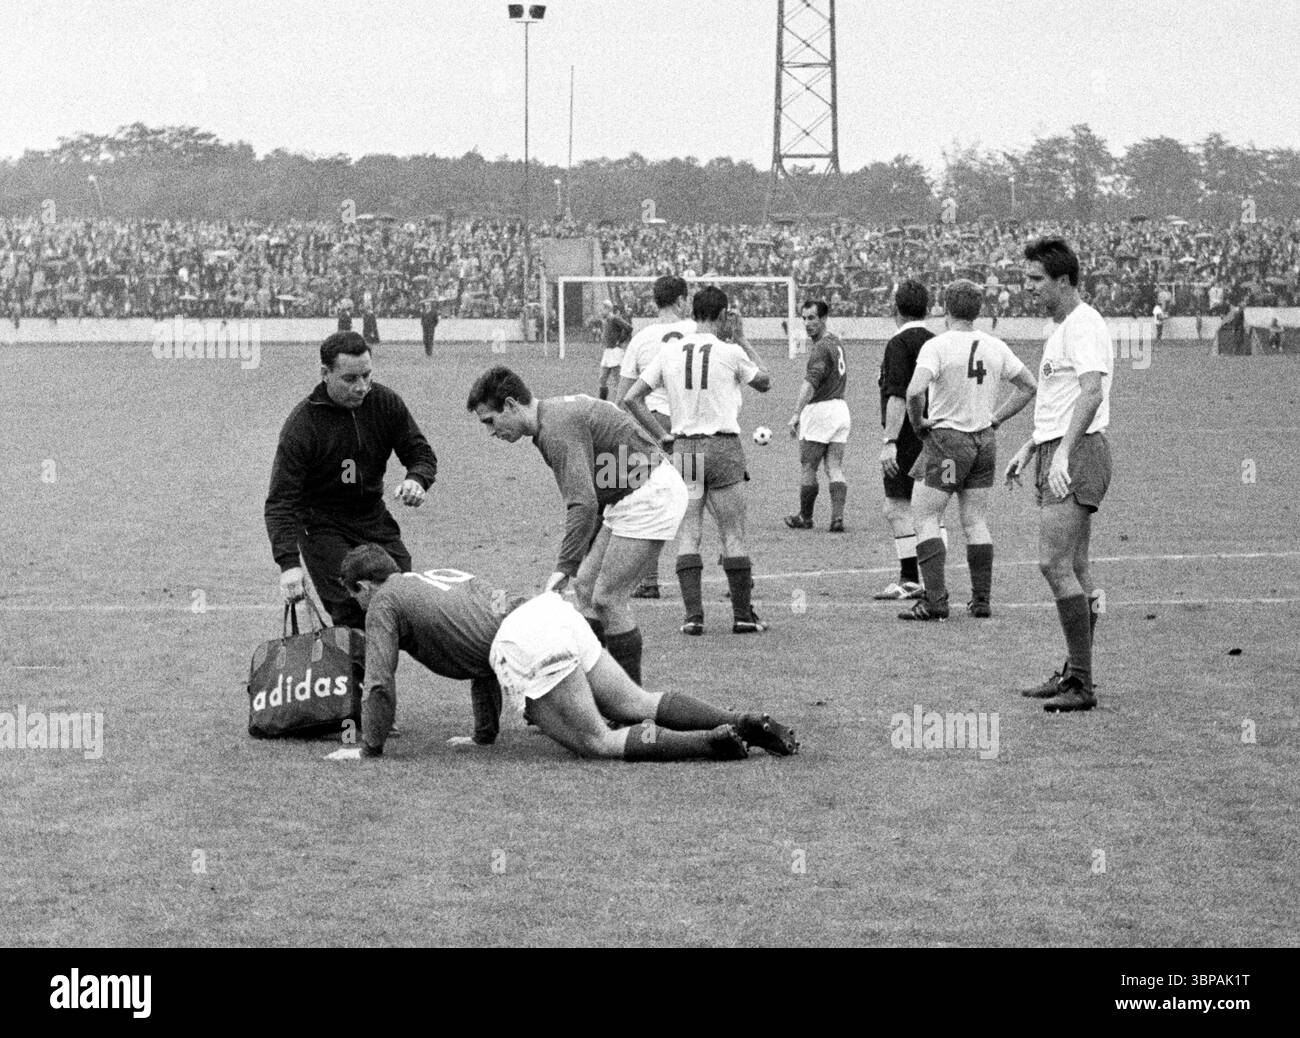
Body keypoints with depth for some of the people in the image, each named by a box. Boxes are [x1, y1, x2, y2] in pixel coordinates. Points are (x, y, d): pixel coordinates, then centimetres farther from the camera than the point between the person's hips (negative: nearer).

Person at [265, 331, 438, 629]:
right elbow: (281, 501, -22)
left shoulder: (386, 403, -7)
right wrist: (289, 563, -35)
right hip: (321, 523, -5)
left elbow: (420, 452, 3)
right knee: (350, 613, -19)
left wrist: (417, 480, -24)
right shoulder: (300, 425, -21)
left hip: (373, 514, 5)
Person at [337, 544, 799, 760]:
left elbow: (379, 684, 5)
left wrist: (369, 750, 16)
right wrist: (484, 733, 46)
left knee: (601, 742, -8)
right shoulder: (445, 576, 37)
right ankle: (742, 721, -8)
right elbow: (483, 661, 43)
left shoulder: (385, 603, 13)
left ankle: (712, 742, -23)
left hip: (525, 646, -8)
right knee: (637, 704, 8)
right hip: (552, 611, 8)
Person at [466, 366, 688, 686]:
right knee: (585, 585, 9)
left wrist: (564, 567, -31)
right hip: (633, 496, 11)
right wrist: (586, 552, 21)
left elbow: (584, 503, -31)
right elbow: (584, 497, 20)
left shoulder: (558, 429, -21)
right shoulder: (555, 415, 12)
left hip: (651, 495, -11)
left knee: (607, 598, -10)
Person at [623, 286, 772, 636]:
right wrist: (741, 339, 16)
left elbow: (632, 398, 2)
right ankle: (743, 615, 8)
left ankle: (693, 615, -2)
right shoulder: (730, 353, -6)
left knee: (688, 535, 4)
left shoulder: (669, 353, 3)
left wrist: (660, 435, 7)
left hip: (683, 448, 3)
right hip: (723, 447, -3)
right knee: (733, 536, 4)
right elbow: (765, 382, 12)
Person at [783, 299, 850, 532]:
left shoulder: (820, 348, -17)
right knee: (835, 469, 4)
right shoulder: (836, 342, 13)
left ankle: (805, 518, 15)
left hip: (820, 410, -9)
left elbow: (810, 384, -29)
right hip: (841, 406, 9)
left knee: (808, 468, 5)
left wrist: (796, 414, -37)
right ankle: (837, 517, -5)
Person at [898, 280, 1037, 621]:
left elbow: (915, 391, -27)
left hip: (945, 439, -6)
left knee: (924, 518, 0)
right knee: (975, 522, 12)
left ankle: (935, 600, -9)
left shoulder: (937, 346, -13)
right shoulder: (995, 347, 4)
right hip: (985, 440, 6)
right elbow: (1029, 387, 13)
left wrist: (918, 423, -9)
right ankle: (981, 600, 12)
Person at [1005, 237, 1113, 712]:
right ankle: (1075, 674, 16)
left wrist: (1063, 452, -35)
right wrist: (1030, 448, 28)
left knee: (1054, 563, -15)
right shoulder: (1059, 328, 19)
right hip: (1055, 452, 10)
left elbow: (1091, 392, -26)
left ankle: (1081, 684, -15)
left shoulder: (1084, 325, -13)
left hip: (1076, 454, -10)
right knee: (1074, 569, 12)